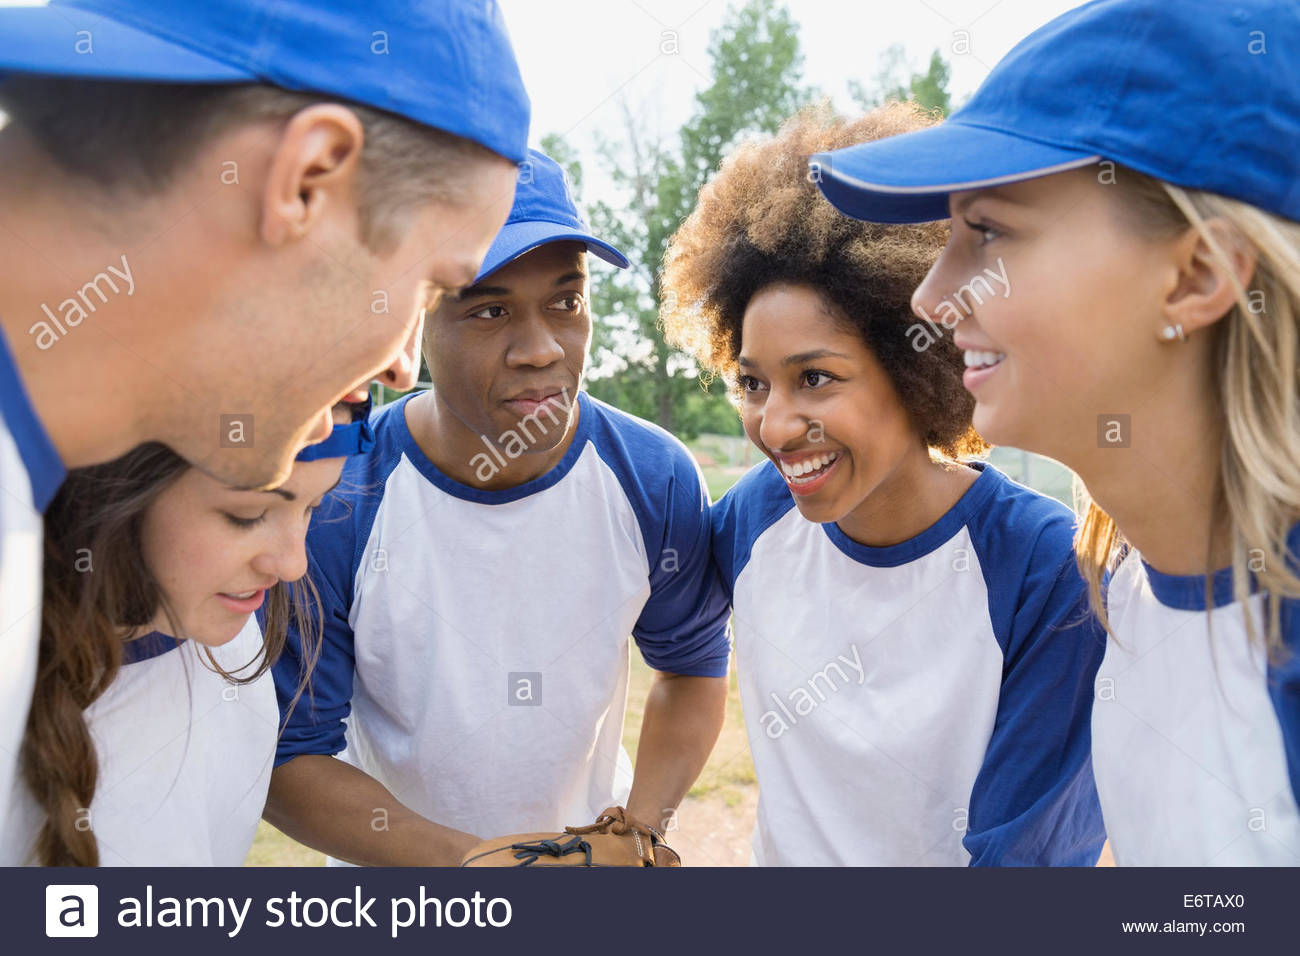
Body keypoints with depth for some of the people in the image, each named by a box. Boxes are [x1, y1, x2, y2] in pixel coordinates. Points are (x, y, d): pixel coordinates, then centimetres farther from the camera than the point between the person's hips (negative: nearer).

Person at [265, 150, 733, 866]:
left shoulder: (657, 483, -18)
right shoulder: (329, 503, -25)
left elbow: (694, 666, -3)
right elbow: (289, 757, -18)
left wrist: (639, 830, -16)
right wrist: (474, 861, -29)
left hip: (590, 830, 2)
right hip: (392, 862, -1)